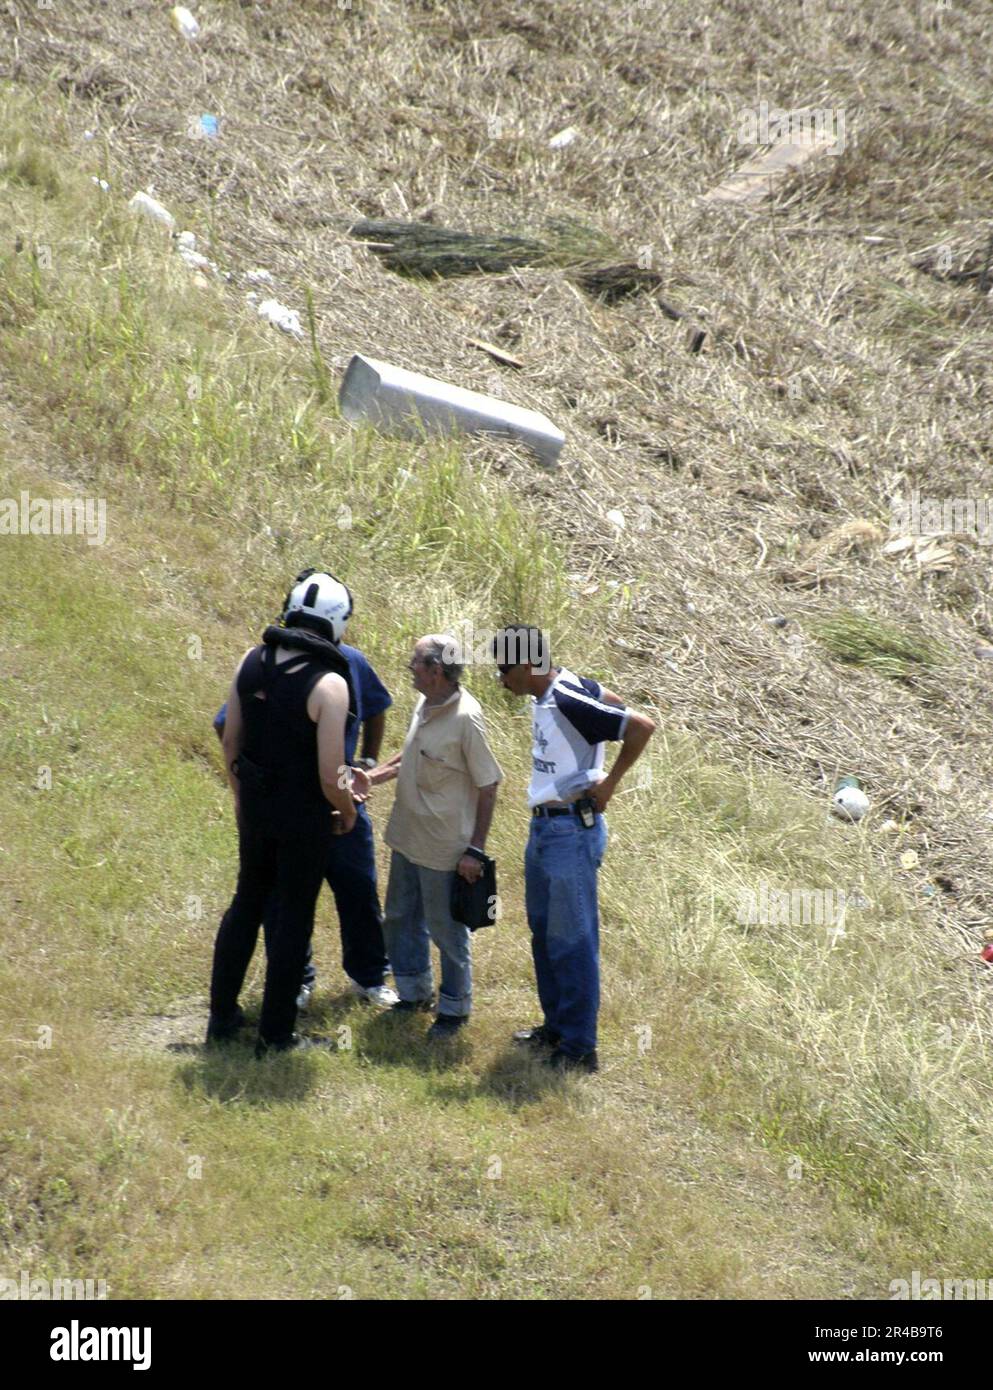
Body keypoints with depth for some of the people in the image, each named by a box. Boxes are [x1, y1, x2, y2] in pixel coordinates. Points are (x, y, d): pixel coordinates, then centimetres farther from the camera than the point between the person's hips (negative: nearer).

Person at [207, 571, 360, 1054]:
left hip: (255, 809, 5)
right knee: (293, 918, 9)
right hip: (304, 817, -5)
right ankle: (274, 1033, 18)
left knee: (246, 902, 23)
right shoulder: (329, 685, -23)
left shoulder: (252, 661, -6)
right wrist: (348, 812, -1)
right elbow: (330, 775, -21)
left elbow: (230, 740, 4)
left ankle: (222, 1015, 31)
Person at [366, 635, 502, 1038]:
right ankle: (414, 992, 40)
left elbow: (487, 788, -19)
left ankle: (454, 1008, 25)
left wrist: (476, 850, -18)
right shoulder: (425, 704, 1)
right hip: (406, 838, 9)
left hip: (443, 849, -9)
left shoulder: (465, 719, -24)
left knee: (447, 930, 7)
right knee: (400, 918, 21)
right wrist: (374, 776, 6)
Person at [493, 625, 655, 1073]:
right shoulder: (550, 690, 4)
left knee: (571, 941, -3)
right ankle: (555, 1027, 33)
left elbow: (641, 726, -27)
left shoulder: (568, 704, -23)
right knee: (543, 933, 19)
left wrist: (609, 783, -17)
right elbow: (606, 699, 19)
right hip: (543, 826, 10)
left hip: (571, 830, -10)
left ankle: (579, 1048, 4)